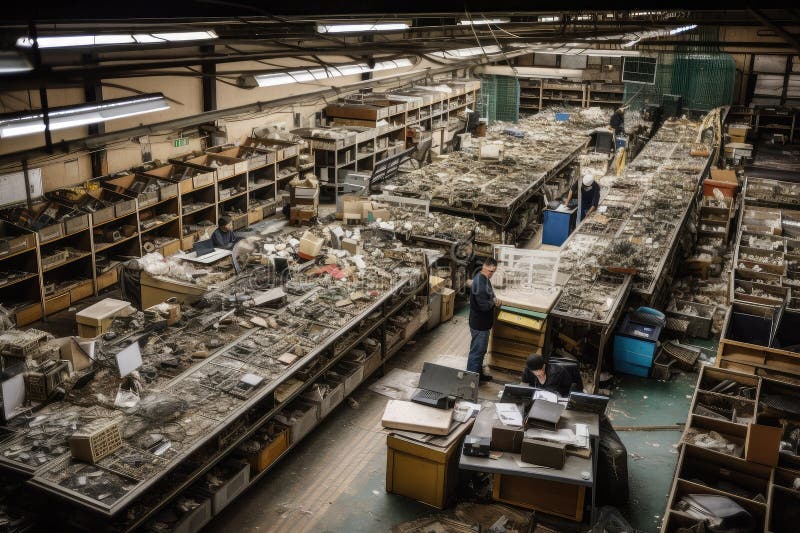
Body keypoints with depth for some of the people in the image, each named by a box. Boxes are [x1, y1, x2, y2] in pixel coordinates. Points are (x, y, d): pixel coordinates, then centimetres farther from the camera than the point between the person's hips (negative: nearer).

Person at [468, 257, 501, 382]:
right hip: (479, 323, -10)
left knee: (481, 349, 21)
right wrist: (494, 301, -11)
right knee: (477, 350, 1)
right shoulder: (480, 282, -26)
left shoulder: (485, 279, 6)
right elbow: (484, 305, -30)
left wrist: (494, 300, 0)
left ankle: (479, 373, 34)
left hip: (483, 322, 10)